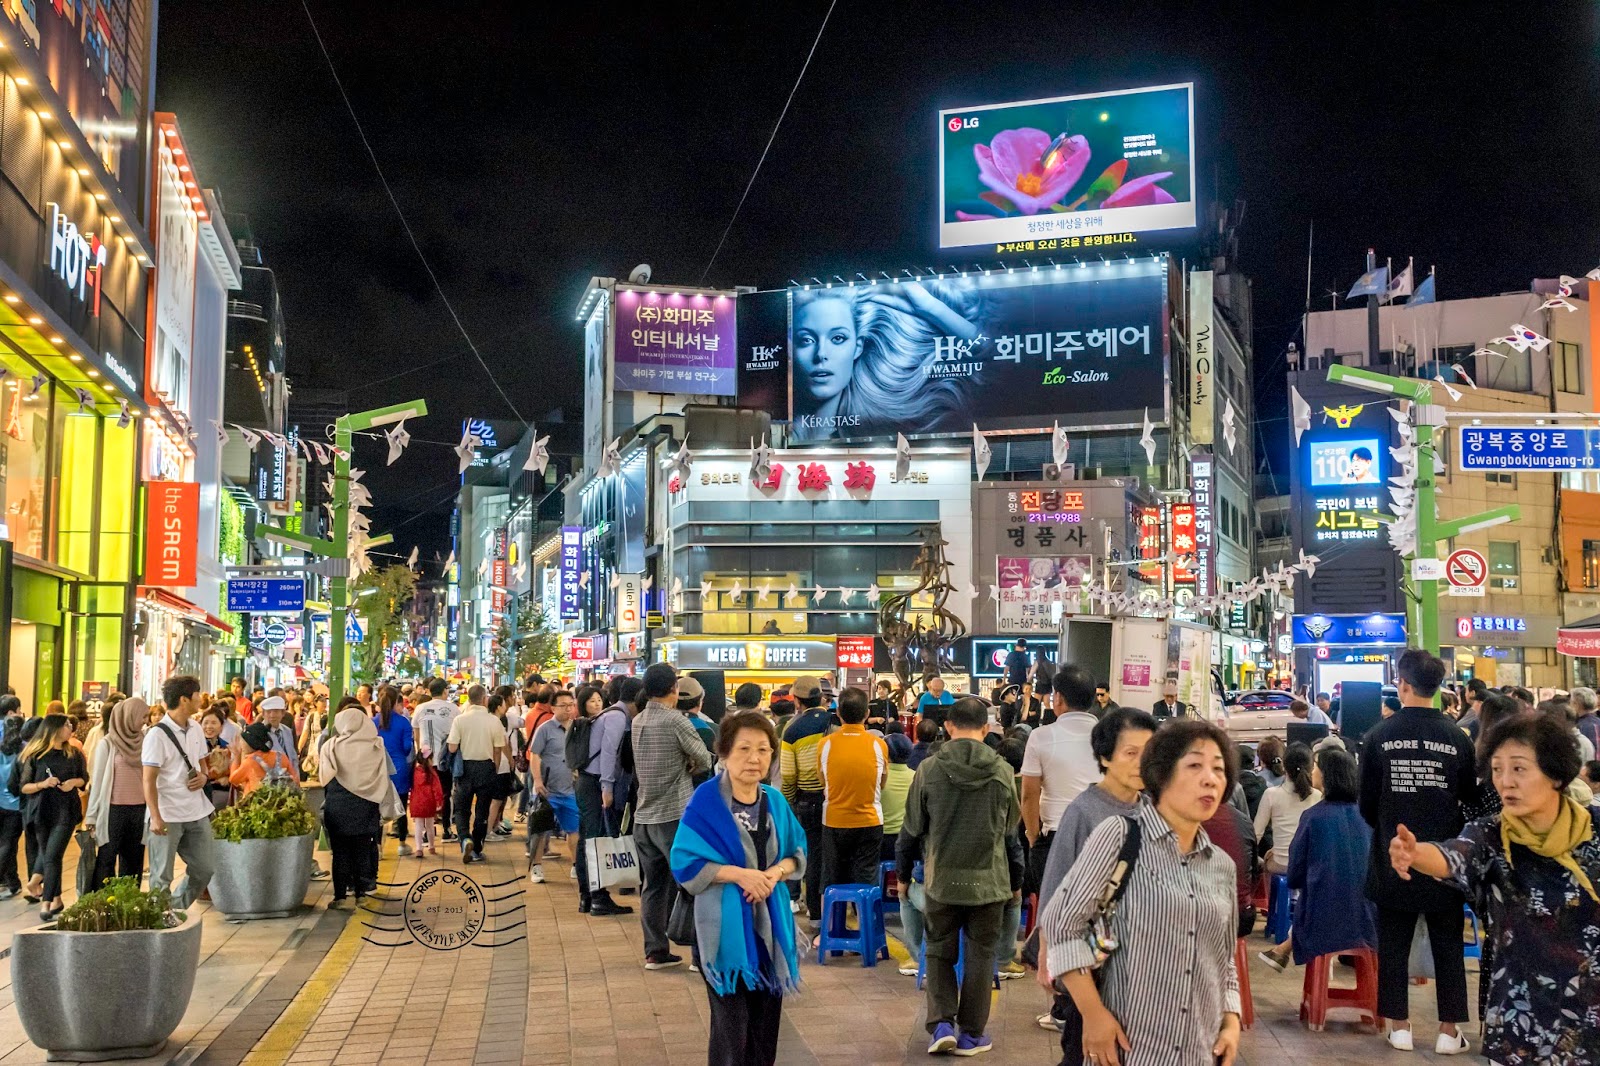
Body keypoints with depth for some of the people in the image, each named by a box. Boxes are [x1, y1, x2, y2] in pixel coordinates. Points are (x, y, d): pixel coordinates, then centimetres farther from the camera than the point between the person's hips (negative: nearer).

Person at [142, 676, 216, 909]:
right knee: (162, 877, 2)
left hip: (196, 812, 7)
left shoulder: (196, 729, 9)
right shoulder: (157, 735, -13)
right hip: (167, 816, -7)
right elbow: (149, 780, -13)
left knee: (205, 868, 10)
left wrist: (203, 776, -1)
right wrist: (155, 817, -20)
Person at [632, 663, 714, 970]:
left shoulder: (638, 722, 9)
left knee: (654, 886, 11)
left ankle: (655, 952, 13)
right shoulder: (675, 720, -13)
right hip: (674, 816, -7)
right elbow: (704, 760, -7)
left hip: (644, 817, 7)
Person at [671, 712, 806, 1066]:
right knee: (731, 1027, 2)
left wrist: (776, 872, -11)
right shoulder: (705, 801, -12)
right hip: (727, 927, -5)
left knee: (765, 1024, 12)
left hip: (770, 924, 5)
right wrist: (739, 873, -22)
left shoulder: (775, 801, 4)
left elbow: (797, 854, 10)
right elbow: (684, 863, -14)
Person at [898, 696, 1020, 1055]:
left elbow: (912, 828, -3)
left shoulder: (929, 769, -11)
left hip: (941, 879, 0)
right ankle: (971, 1033, 18)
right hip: (988, 880, 0)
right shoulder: (1002, 772, -9)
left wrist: (902, 869, 13)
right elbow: (1011, 826, 6)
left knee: (939, 953, 16)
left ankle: (941, 1023, 5)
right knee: (979, 957, 12)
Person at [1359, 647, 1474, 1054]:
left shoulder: (1379, 736, -10)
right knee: (1448, 944, 10)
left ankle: (1399, 1027, 14)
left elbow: (1366, 804, -3)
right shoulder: (1457, 737, -8)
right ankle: (1449, 1030, 13)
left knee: (1394, 944, 9)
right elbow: (1470, 799, 2)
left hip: (1393, 860, -1)